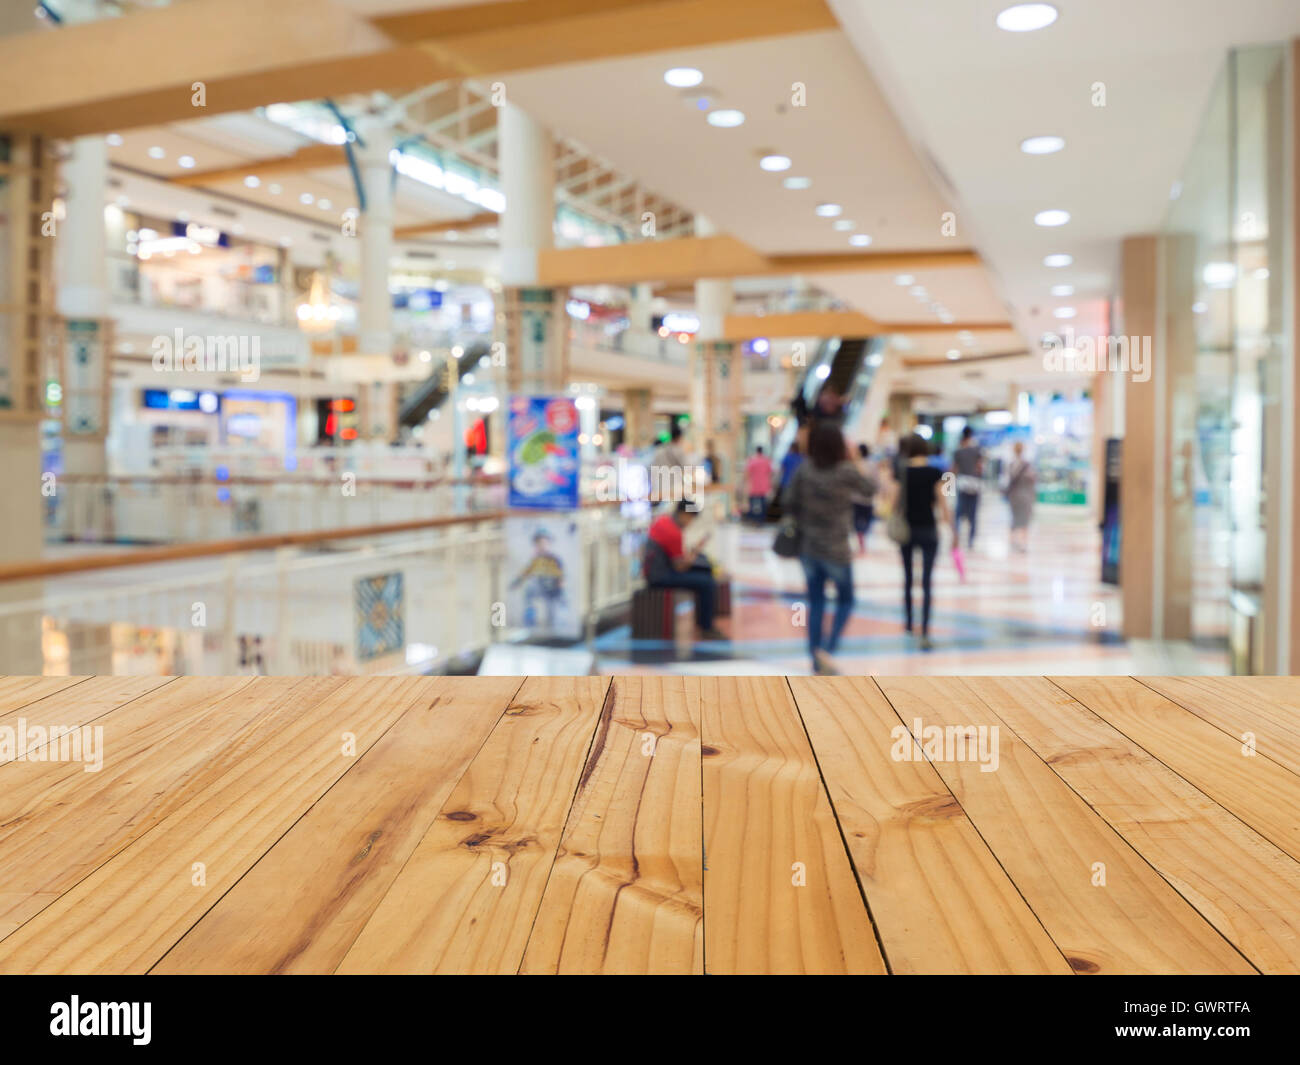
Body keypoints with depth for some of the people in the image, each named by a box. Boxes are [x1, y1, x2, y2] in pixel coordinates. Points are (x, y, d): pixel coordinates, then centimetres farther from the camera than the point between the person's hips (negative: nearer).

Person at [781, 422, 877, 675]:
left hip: (808, 547, 4)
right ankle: (827, 648, -4)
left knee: (816, 603, 13)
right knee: (845, 601, 15)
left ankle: (817, 662, 17)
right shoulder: (847, 472, -15)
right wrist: (855, 461, 7)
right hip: (836, 550, -4)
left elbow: (787, 503, -3)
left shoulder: (805, 470, -5)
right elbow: (871, 489, 2)